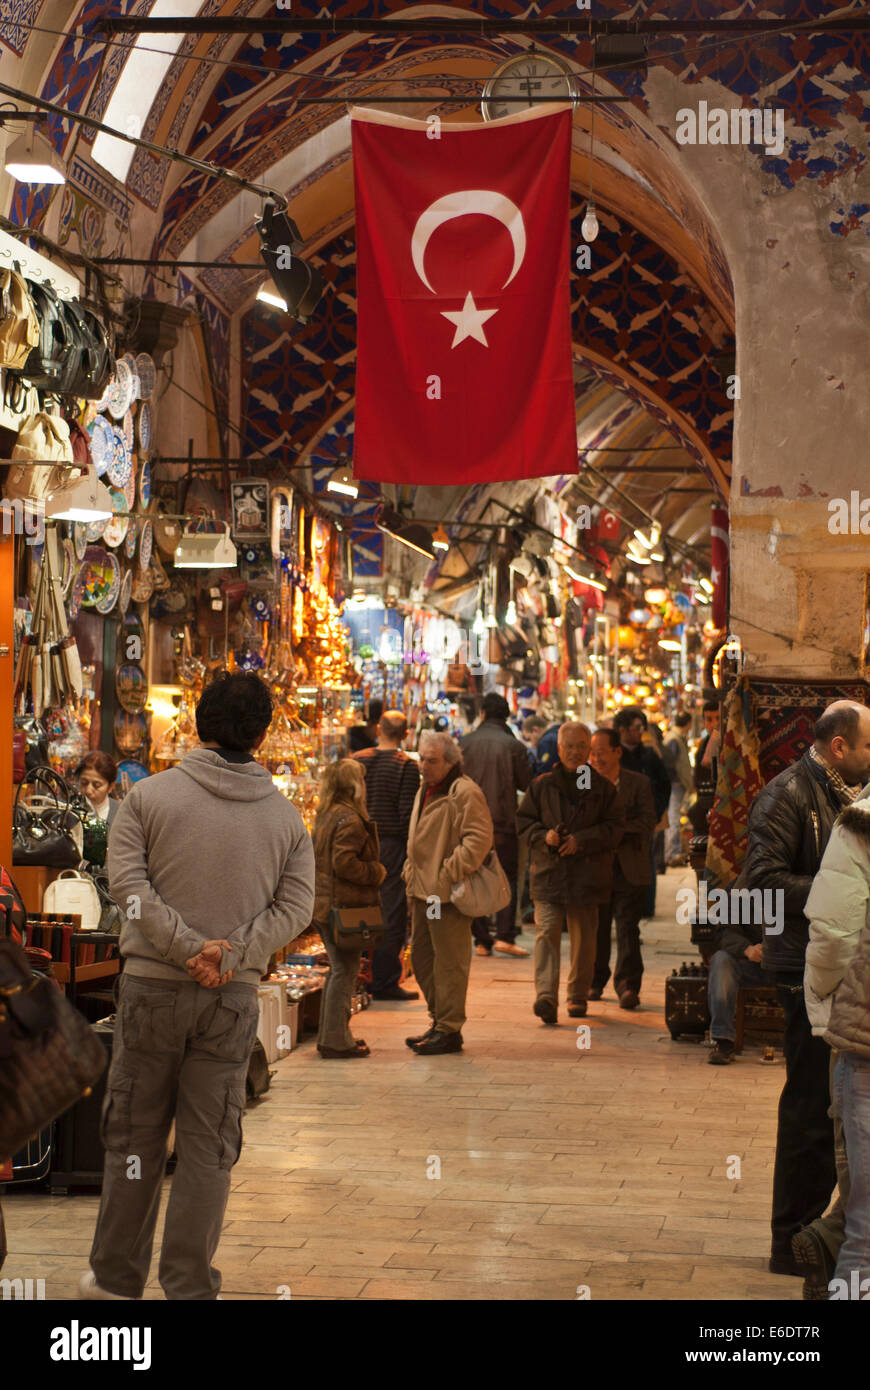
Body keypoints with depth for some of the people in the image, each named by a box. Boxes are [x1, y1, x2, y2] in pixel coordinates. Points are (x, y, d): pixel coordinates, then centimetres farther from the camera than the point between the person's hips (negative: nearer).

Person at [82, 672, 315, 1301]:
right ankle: (191, 1286, 9)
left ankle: (117, 1278, 19)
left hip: (153, 986, -1)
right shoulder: (285, 815, 4)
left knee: (134, 1137, 11)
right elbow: (296, 906, -4)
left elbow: (127, 882, -11)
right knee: (209, 1146, 7)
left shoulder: (149, 795, -2)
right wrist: (234, 956, -11)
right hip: (235, 996, 1)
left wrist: (187, 947, -15)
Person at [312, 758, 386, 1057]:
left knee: (338, 969, 17)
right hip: (344, 905, -10)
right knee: (345, 970, -4)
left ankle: (330, 1036, 23)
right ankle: (336, 1040, -2)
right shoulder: (350, 820, -17)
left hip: (324, 905, 10)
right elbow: (344, 863, -24)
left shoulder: (324, 816, 14)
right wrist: (377, 872, -10)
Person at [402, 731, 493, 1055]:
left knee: (448, 961, -4)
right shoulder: (425, 791, 18)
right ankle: (439, 1020, 25)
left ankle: (449, 1031, 3)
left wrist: (449, 874, -21)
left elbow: (478, 839, -20)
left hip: (448, 894, -10)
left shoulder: (465, 792, -12)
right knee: (421, 955, 15)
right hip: (422, 891, 10)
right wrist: (411, 872, 18)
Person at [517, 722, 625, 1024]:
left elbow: (615, 827, 2)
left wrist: (582, 839, -12)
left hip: (587, 873, 1)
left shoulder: (603, 788, 5)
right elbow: (524, 819, 10)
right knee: (547, 931, -14)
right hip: (548, 872, 0)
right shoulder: (542, 785, 7)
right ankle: (546, 996, -22)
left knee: (584, 939, 7)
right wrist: (543, 835, -10)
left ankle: (578, 996, 21)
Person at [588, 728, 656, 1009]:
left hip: (628, 870, -2)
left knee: (627, 928, -7)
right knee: (596, 930, 7)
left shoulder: (639, 784, 4)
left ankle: (628, 986, -6)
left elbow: (647, 824, -5)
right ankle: (595, 982, 21)